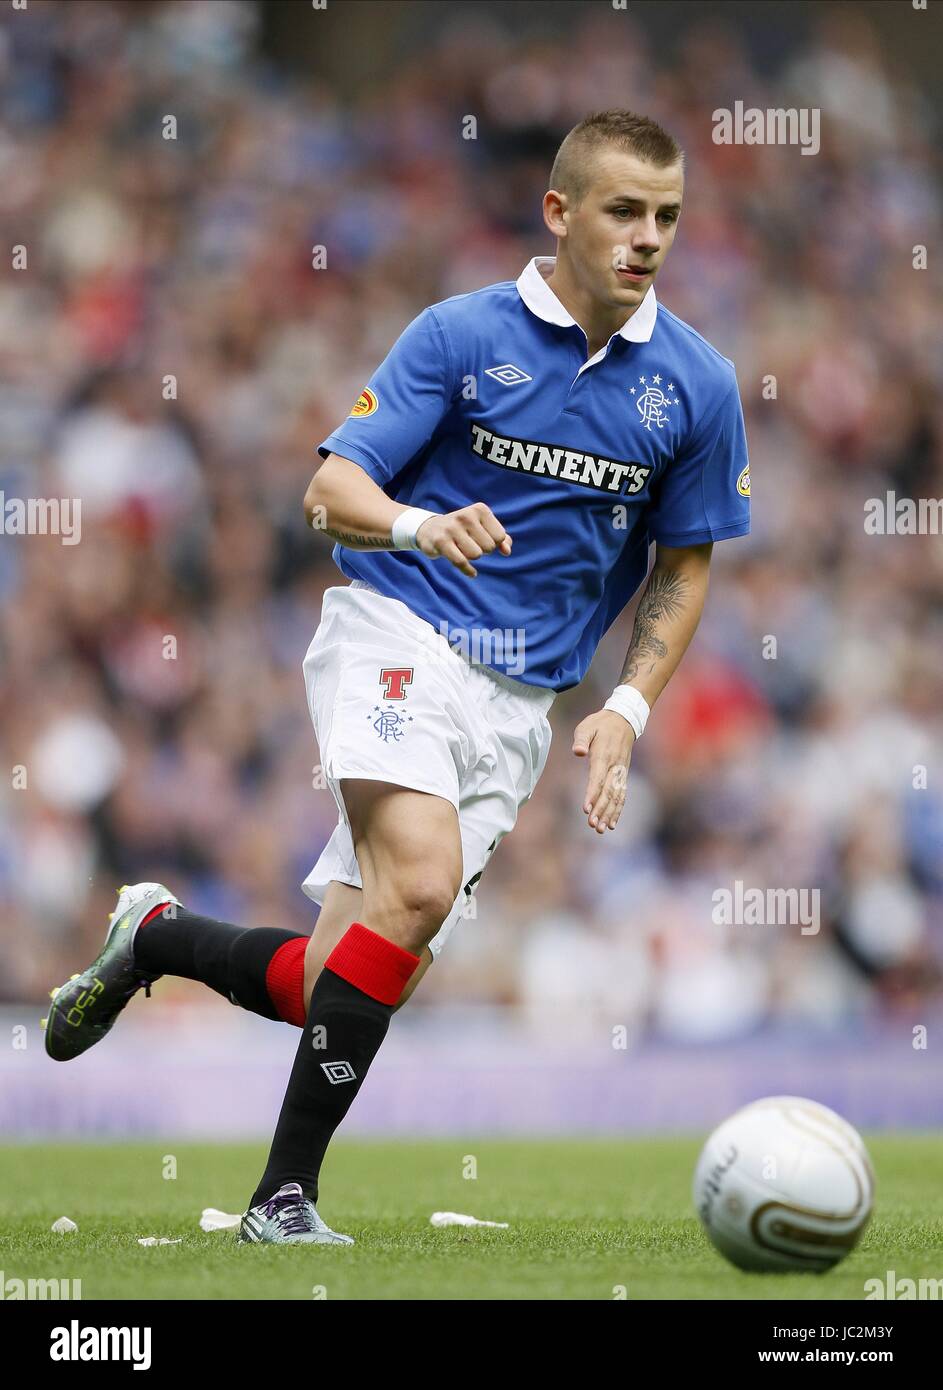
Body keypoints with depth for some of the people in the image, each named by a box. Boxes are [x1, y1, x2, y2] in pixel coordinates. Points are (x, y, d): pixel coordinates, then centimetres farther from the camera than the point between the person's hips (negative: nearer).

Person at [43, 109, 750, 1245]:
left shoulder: (696, 385, 4)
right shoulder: (461, 334, -4)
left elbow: (684, 567, 15)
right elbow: (330, 489, -6)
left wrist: (627, 708, 1)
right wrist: (422, 524, -28)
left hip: (520, 703, 4)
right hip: (398, 636, -4)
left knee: (333, 989, -1)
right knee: (421, 878, -31)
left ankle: (157, 937, 30)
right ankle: (285, 1193, -23)